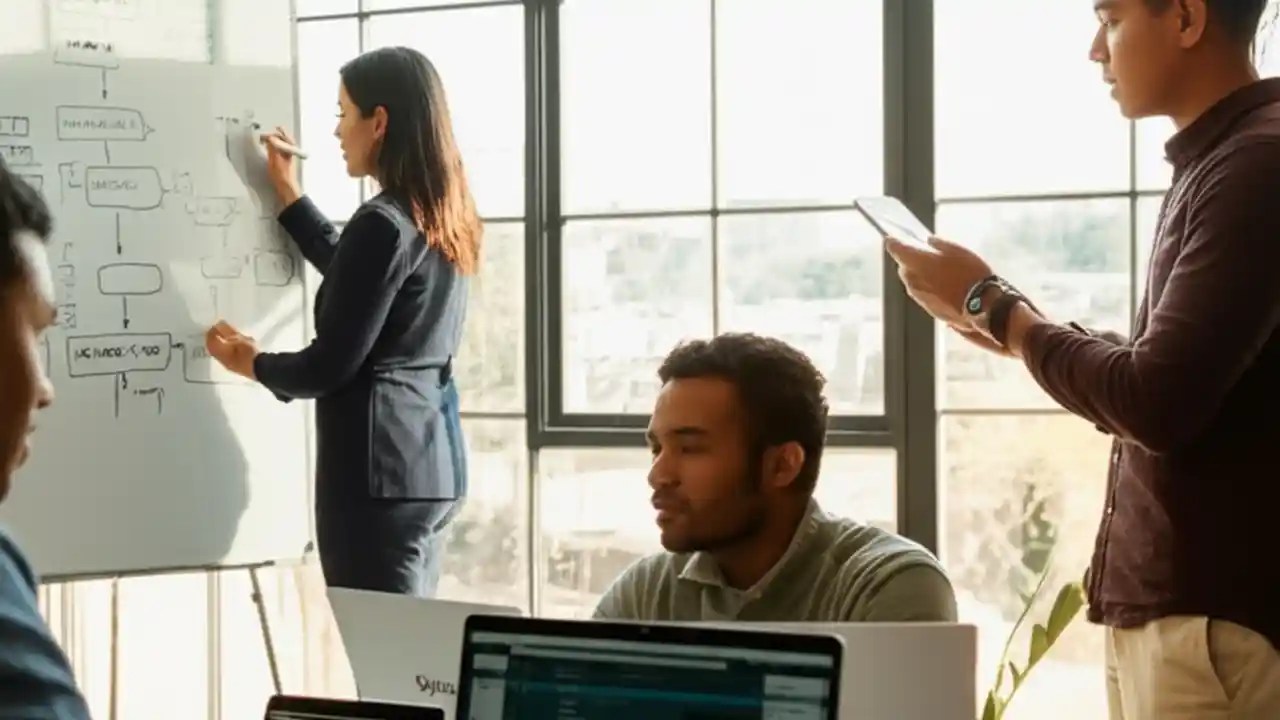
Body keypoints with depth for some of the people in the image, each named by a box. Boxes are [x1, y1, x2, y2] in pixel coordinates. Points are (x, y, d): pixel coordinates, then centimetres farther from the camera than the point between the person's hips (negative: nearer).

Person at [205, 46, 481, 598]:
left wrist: (253, 364, 2)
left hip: (378, 464, -10)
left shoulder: (383, 224, -16)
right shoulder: (441, 218, 11)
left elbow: (331, 367, -15)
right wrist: (288, 193, 34)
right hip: (430, 456, 10)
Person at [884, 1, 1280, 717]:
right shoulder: (1218, 162, 14)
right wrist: (1013, 330, 8)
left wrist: (993, 305, -7)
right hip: (1157, 605, 9)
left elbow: (1157, 403, -20)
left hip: (1211, 615, -9)